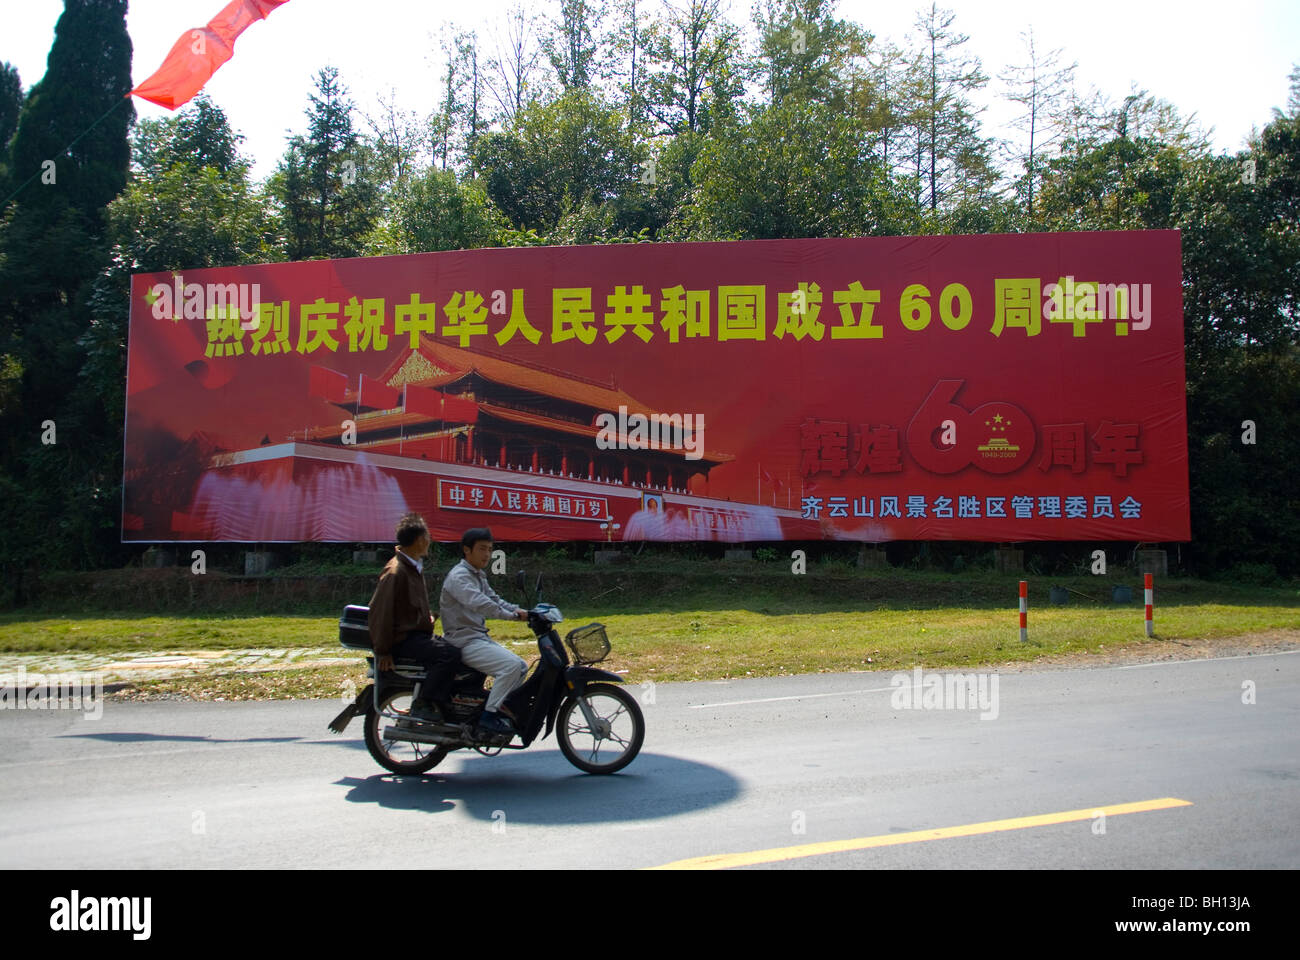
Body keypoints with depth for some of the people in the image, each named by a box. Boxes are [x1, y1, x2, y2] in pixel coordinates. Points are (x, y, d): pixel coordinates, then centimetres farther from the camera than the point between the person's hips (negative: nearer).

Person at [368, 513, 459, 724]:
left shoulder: (415, 567, 15)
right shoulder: (395, 571, -18)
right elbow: (380, 610, -20)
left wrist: (427, 618, 19)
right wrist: (383, 651, -19)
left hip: (419, 633, 10)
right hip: (404, 638, -10)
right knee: (448, 654, -28)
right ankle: (422, 706, -20)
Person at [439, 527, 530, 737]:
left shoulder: (479, 576, 18)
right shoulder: (458, 576, -15)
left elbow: (494, 600, 19)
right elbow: (478, 603, -30)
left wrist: (521, 611, 0)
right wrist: (512, 615, -35)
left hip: (480, 638, 10)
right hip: (464, 640, -10)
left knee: (521, 666, 6)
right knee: (511, 665, -24)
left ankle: (502, 710, 11)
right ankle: (489, 717, -19)